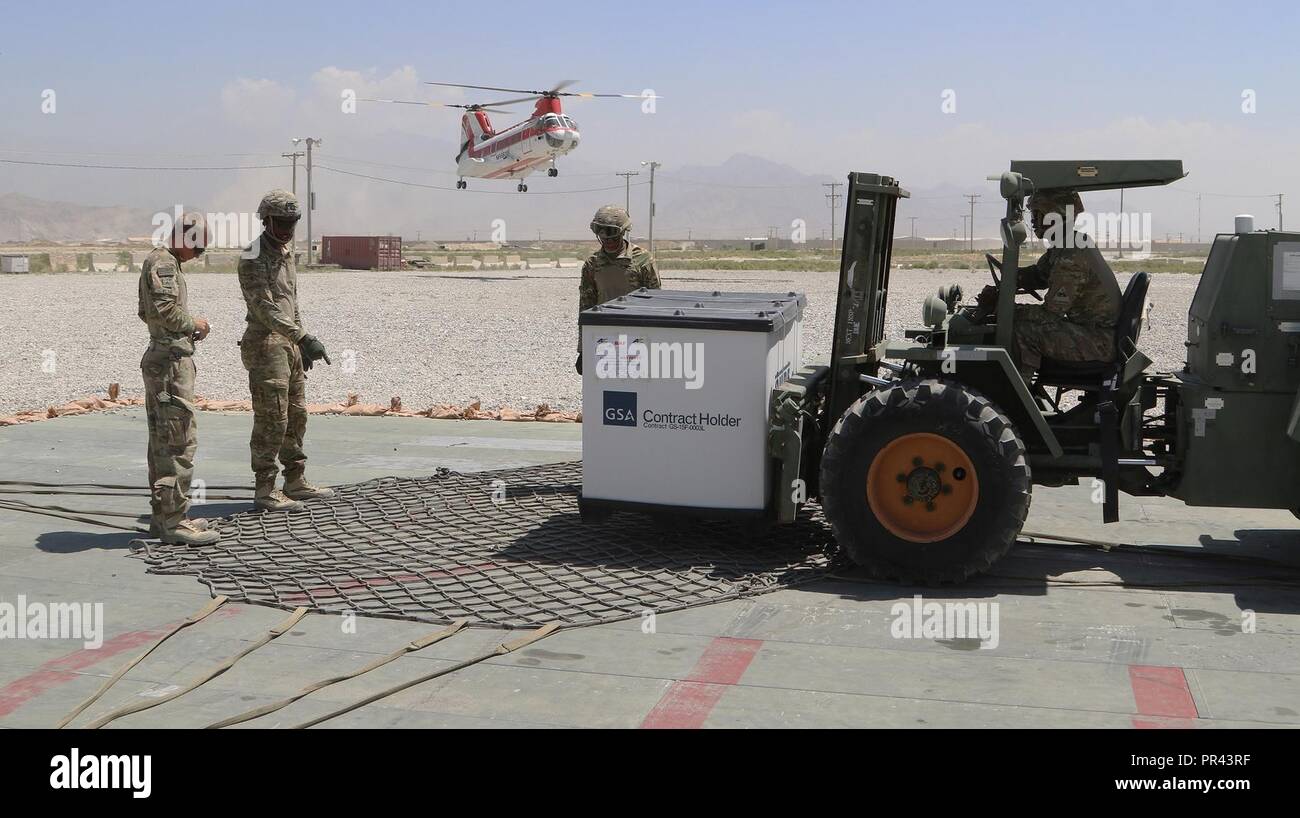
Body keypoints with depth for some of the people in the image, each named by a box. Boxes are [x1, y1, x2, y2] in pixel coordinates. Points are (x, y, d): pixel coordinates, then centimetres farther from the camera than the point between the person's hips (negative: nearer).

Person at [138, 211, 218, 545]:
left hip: (159, 358, 11)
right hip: (171, 359, -11)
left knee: (162, 441, 14)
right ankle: (174, 521, -9)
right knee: (180, 441, -10)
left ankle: (162, 516, 22)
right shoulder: (163, 263, -13)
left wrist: (189, 328, 14)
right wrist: (193, 323, -9)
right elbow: (165, 309, -25)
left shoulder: (158, 262, 19)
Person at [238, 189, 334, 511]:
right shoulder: (253, 258, -14)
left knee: (296, 416, 13)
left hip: (289, 343, 9)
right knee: (271, 419, -6)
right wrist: (304, 338, -30)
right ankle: (265, 491, 0)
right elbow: (266, 308, -23)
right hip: (266, 345, -9)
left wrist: (302, 343, 20)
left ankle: (296, 482, 22)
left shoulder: (287, 252, 14)